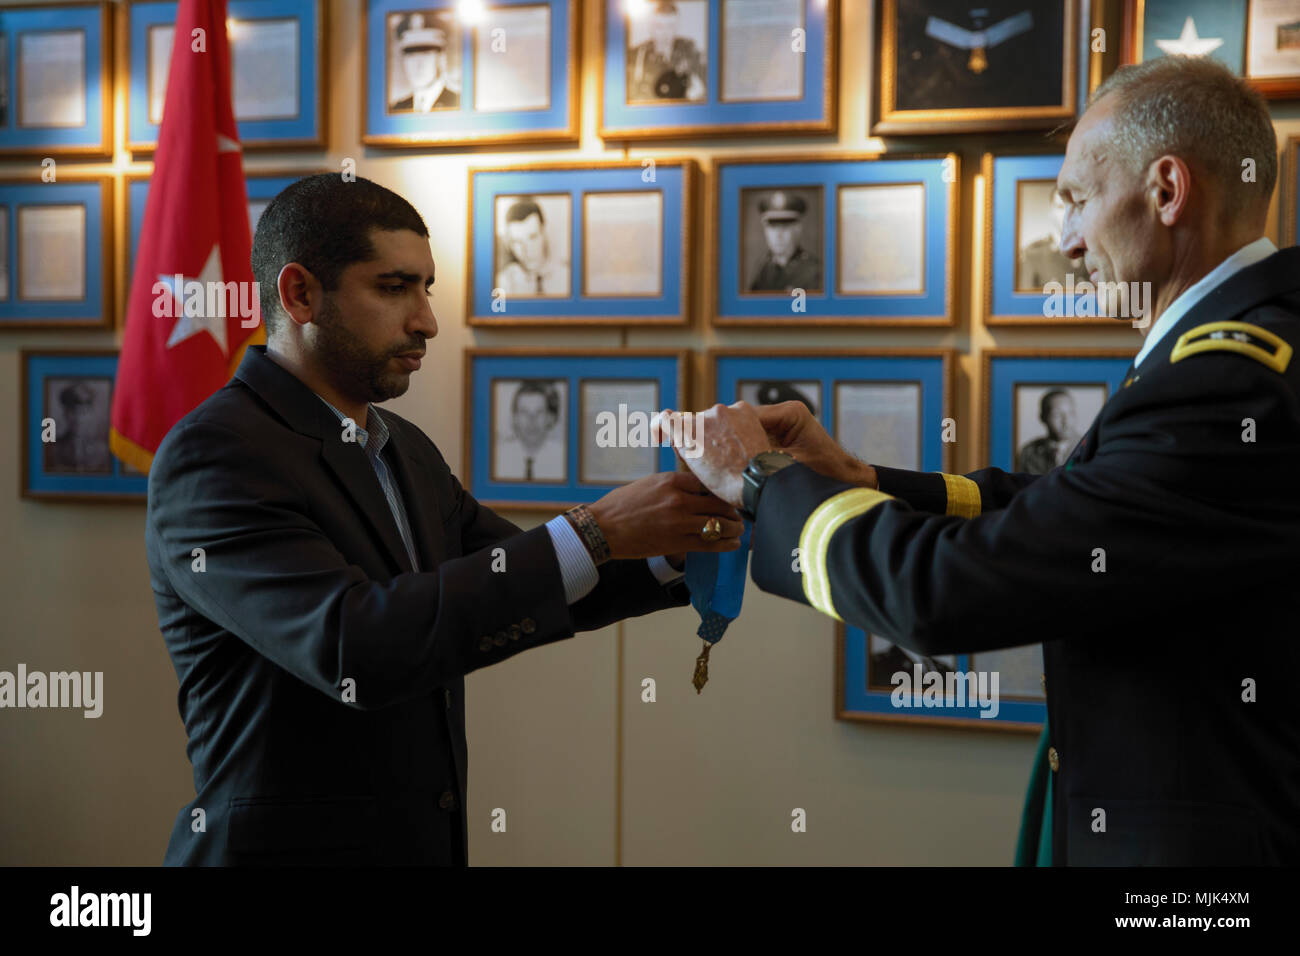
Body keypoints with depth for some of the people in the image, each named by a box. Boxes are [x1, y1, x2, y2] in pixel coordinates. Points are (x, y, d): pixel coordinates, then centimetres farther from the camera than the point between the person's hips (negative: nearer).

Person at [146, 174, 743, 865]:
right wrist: (594, 533, -26)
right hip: (286, 848, -7)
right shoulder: (209, 455, -16)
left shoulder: (406, 451, 10)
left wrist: (669, 550, -4)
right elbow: (356, 649, -27)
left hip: (427, 842, 8)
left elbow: (533, 588, 15)